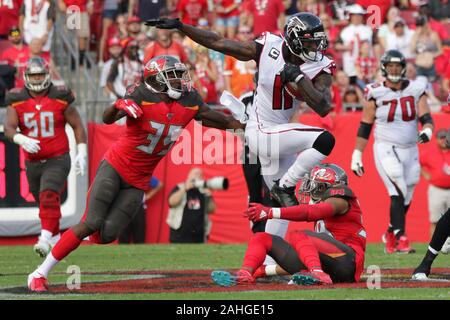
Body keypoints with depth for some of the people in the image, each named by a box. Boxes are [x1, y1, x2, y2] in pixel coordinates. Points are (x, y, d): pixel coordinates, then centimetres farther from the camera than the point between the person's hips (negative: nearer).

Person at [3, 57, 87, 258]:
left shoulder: (60, 99, -5)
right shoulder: (17, 101, -1)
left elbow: (77, 125, 3)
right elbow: (9, 127, -12)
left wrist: (82, 153, -4)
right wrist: (22, 139, -33)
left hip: (57, 160, -4)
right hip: (32, 163, 4)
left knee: (48, 196, -24)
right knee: (43, 202, 16)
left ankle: (45, 239, -32)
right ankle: (56, 240, 35)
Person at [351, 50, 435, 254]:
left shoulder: (416, 90, 3)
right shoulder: (376, 94, -4)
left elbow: (426, 118, -3)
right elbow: (365, 127, 0)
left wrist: (426, 131, -27)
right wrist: (357, 155, -3)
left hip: (410, 150, 4)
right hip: (386, 150, -4)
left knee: (405, 199, 12)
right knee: (398, 193, -19)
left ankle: (390, 235, 33)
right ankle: (401, 239, -21)